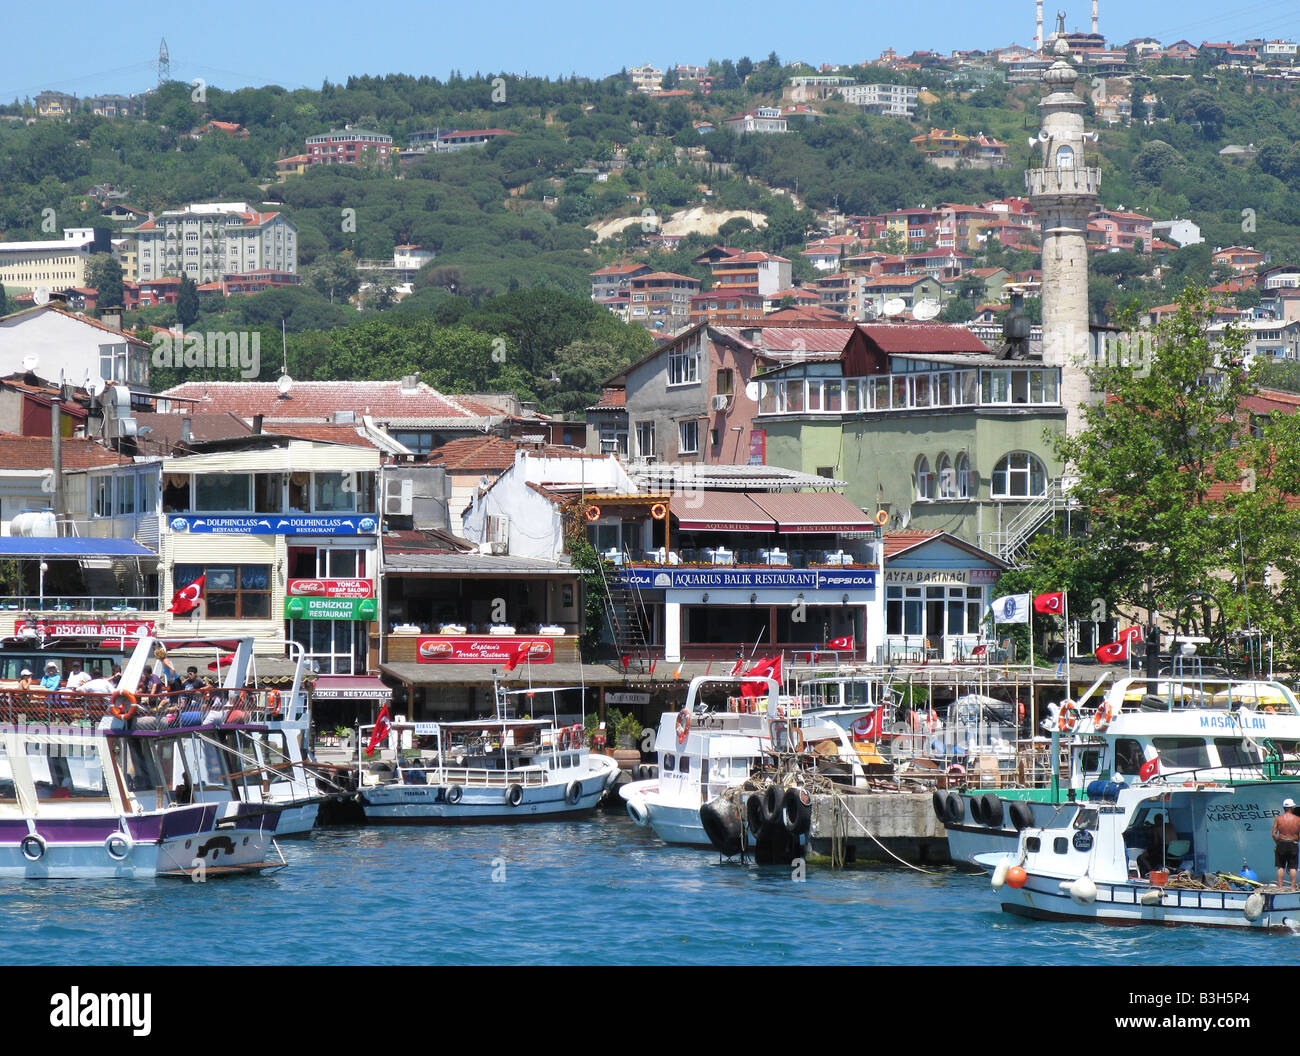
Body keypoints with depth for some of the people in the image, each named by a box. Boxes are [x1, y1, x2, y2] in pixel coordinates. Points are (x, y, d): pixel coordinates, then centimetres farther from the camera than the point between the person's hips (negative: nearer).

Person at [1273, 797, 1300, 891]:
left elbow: (1274, 834, -5)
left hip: (1281, 844, 1)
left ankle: (1280, 886, 8)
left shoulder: (1278, 818, -3)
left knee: (1281, 867, 9)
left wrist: (1277, 843, 9)